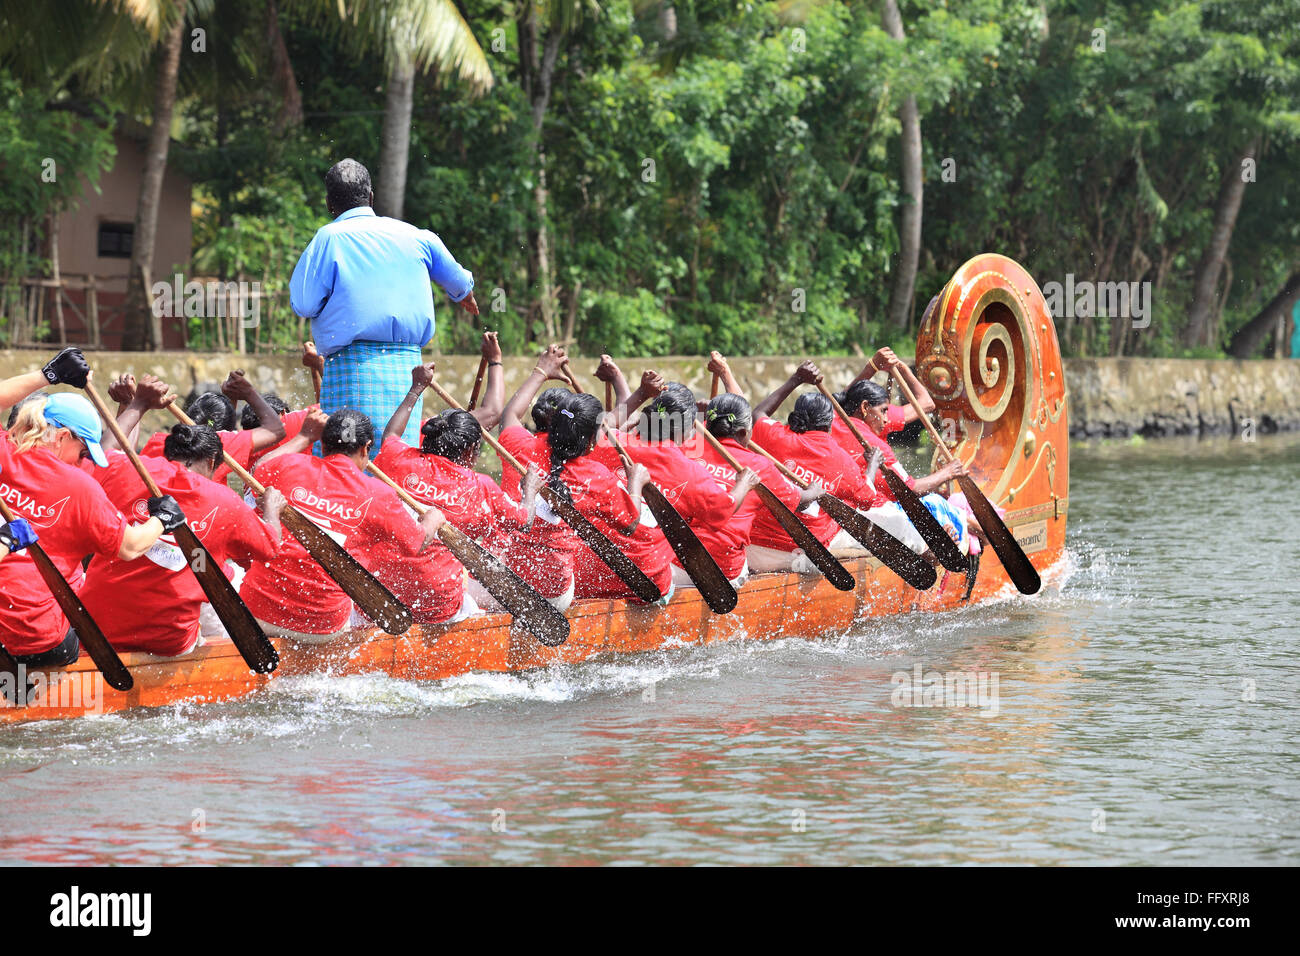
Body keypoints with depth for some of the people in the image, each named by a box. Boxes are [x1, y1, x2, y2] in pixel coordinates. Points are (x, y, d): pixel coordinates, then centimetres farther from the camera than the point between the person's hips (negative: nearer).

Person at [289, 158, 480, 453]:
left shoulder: (329, 238, -3)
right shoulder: (412, 235, 11)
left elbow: (303, 304, -6)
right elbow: (458, 281, 24)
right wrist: (465, 295, 48)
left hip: (353, 363, -4)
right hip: (408, 362, 4)